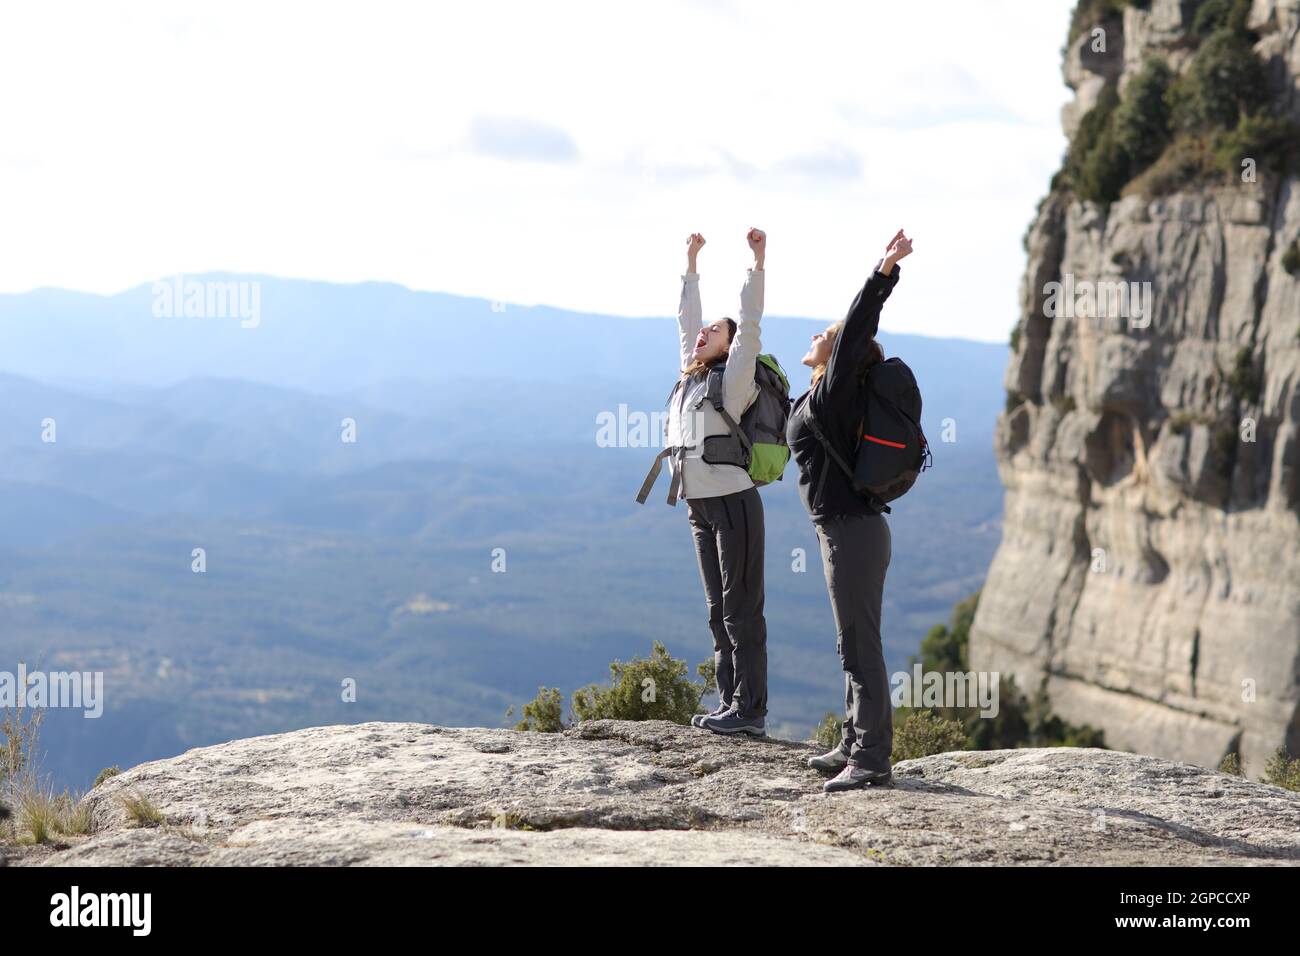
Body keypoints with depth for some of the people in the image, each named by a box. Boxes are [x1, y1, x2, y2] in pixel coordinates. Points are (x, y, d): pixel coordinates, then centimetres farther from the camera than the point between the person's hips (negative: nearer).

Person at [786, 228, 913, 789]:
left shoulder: (833, 396, -13)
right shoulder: (823, 400, 12)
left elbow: (856, 333, -23)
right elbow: (863, 330, 22)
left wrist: (883, 274, -29)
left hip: (851, 533, -10)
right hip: (848, 531, 10)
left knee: (860, 646, -8)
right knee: (854, 645, 16)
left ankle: (872, 759, -6)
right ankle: (855, 744, 26)